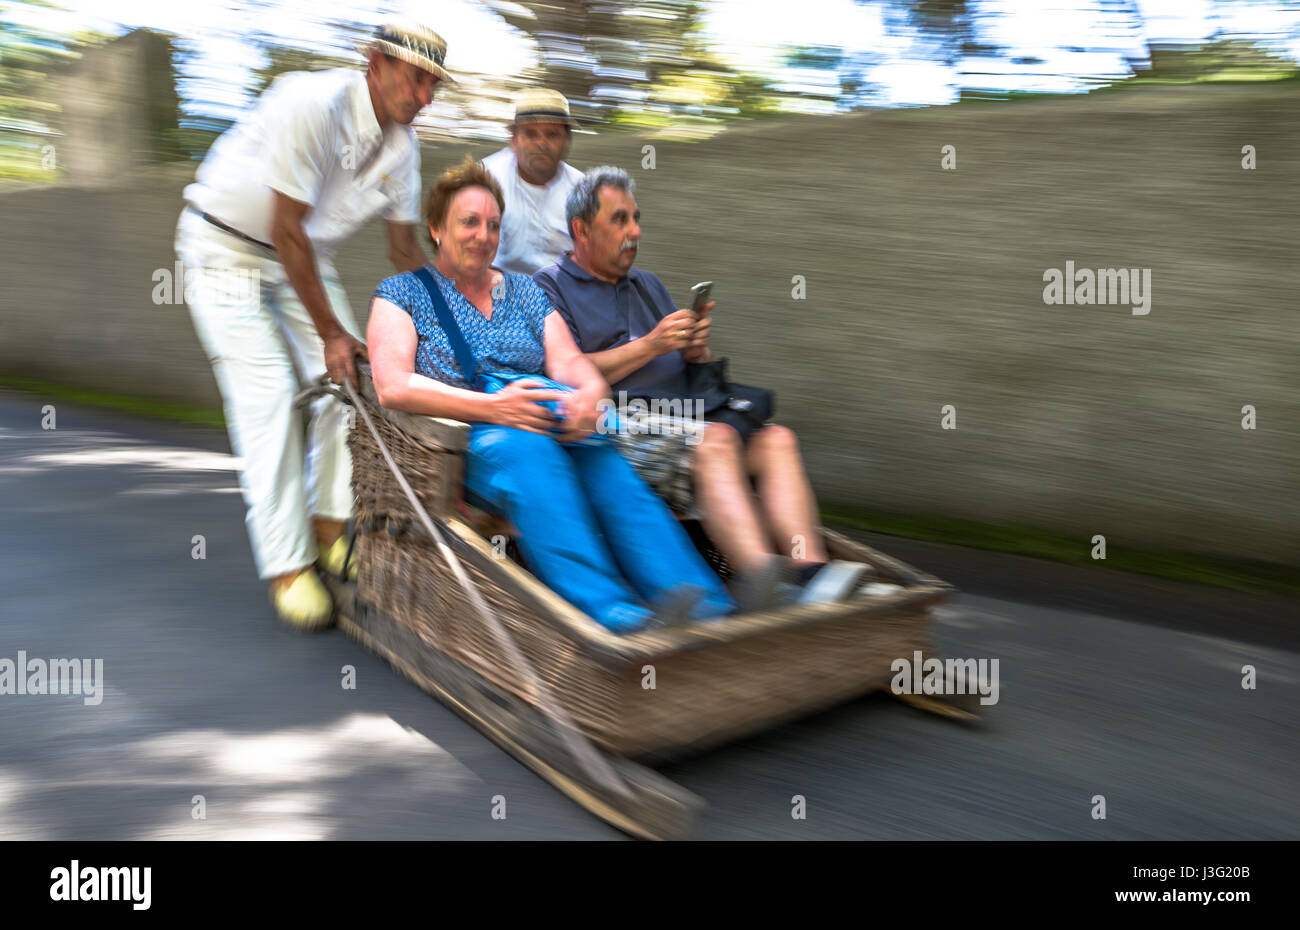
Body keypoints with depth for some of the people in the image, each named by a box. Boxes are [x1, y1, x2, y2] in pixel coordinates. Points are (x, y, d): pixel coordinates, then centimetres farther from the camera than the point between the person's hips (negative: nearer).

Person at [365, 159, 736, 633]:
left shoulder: (525, 290, 24)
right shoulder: (402, 292, 10)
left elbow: (568, 361, 10)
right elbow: (393, 387, -7)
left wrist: (589, 392, -17)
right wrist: (493, 407, -21)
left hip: (549, 429, 4)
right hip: (454, 442, -3)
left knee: (602, 459, -31)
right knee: (526, 450, -38)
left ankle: (697, 597, -51)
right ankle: (605, 606, -54)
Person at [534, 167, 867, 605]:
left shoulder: (649, 286, 31)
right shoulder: (548, 288, 9)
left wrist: (697, 351, 3)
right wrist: (649, 346, -8)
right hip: (620, 427, -7)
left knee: (777, 439, -22)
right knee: (716, 440, -35)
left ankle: (809, 569, -41)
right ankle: (762, 576, -55)